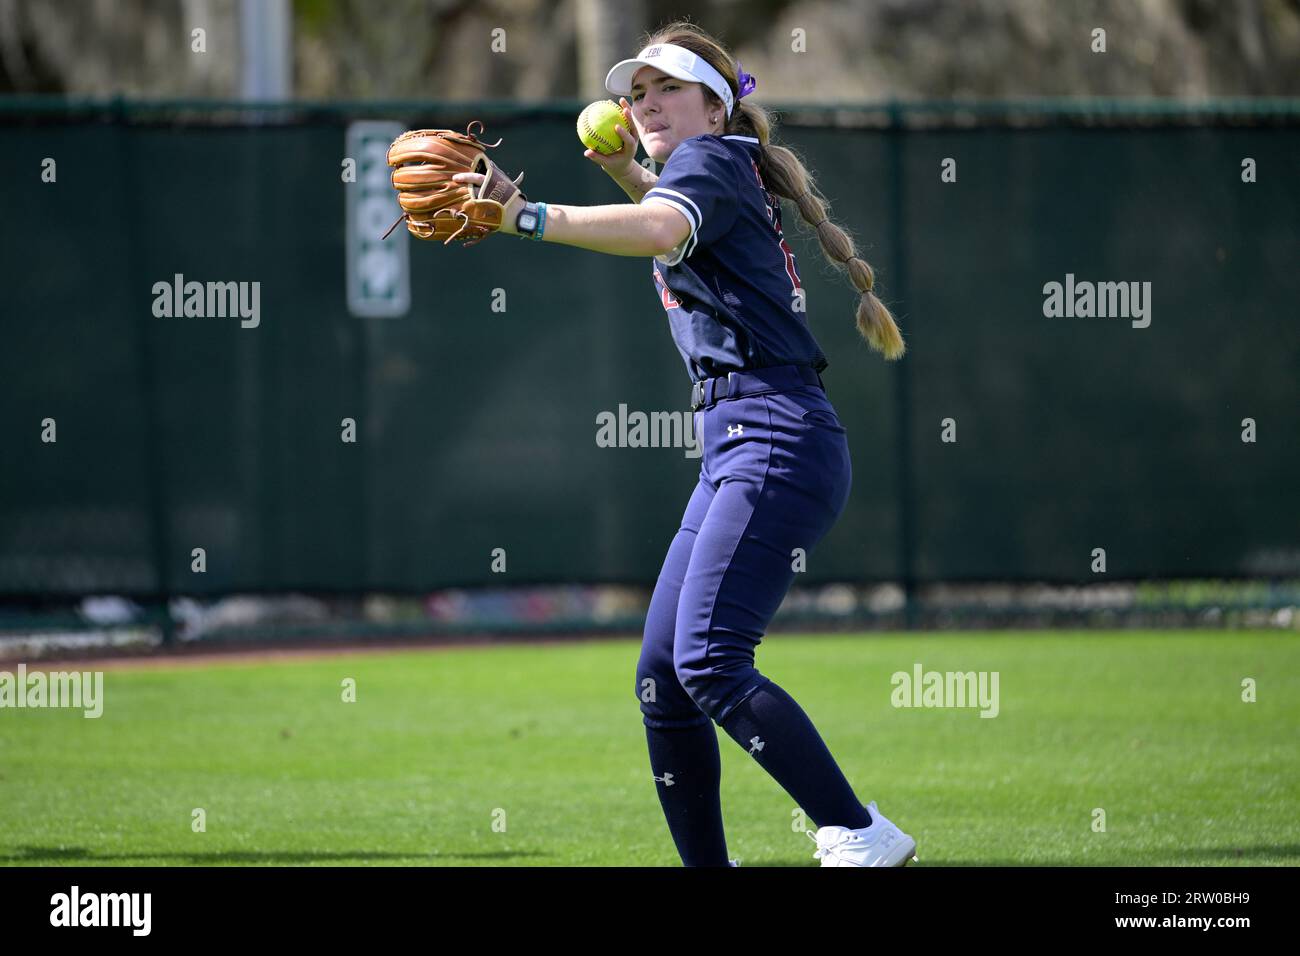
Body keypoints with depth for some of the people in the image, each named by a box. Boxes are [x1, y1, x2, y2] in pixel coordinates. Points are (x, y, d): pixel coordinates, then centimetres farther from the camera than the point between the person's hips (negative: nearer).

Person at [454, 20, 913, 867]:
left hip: (777, 442, -10)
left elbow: (661, 231, -27)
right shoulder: (729, 184, 25)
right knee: (662, 678, 6)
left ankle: (862, 836, -25)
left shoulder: (711, 157, -3)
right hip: (733, 457, 10)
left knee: (709, 662, -22)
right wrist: (626, 174, 33)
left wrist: (527, 217, -35)